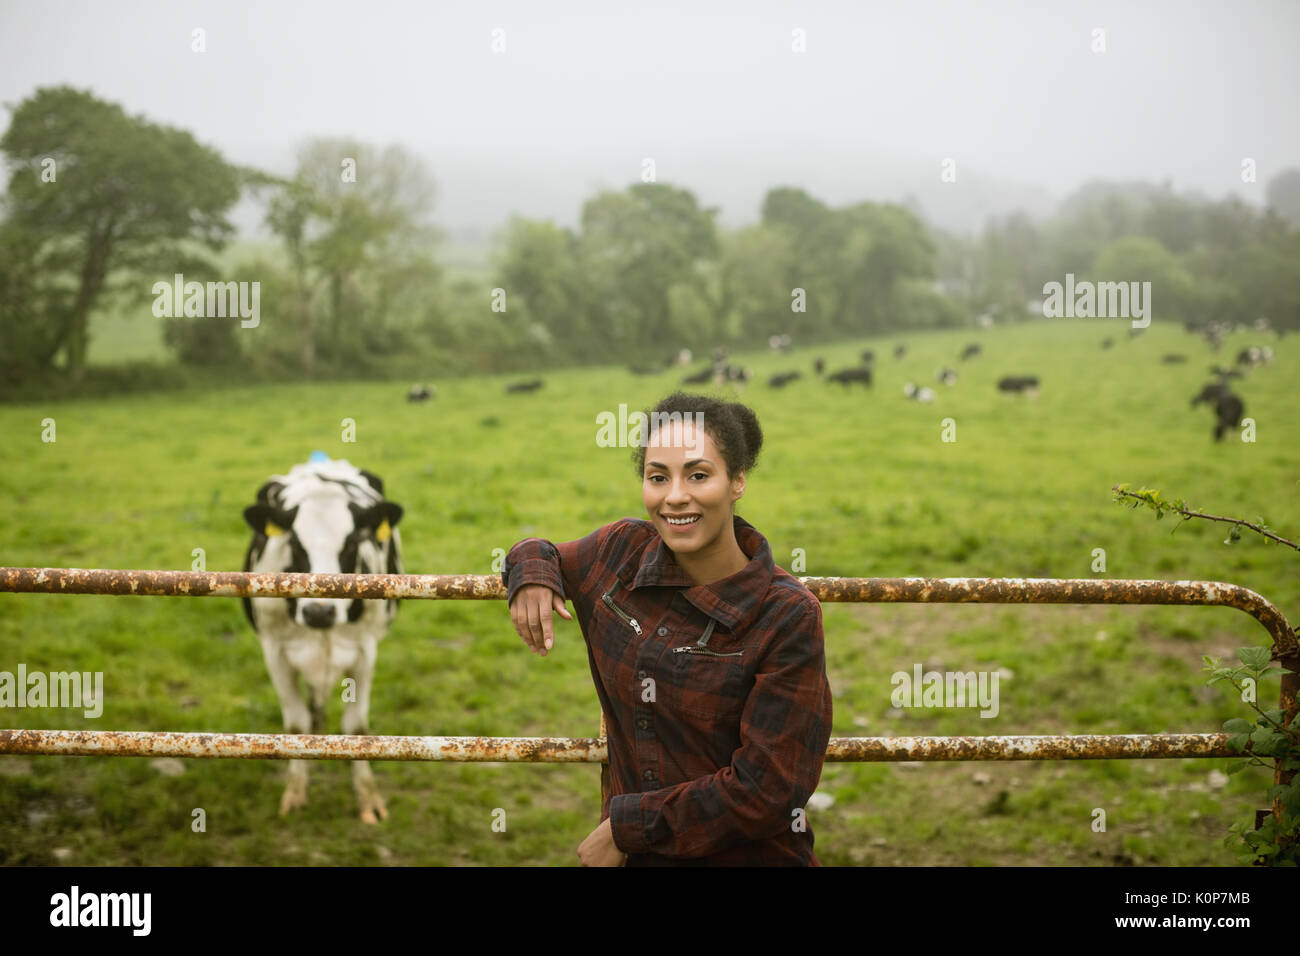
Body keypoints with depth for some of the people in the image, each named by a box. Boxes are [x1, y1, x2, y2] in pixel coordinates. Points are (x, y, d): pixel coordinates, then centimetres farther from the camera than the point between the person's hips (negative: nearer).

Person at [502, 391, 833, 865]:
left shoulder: (788, 617, -19)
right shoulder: (623, 550, -5)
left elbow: (766, 791, -20)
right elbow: (542, 553, 16)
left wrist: (626, 828, -16)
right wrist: (531, 572, -7)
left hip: (748, 856, -4)